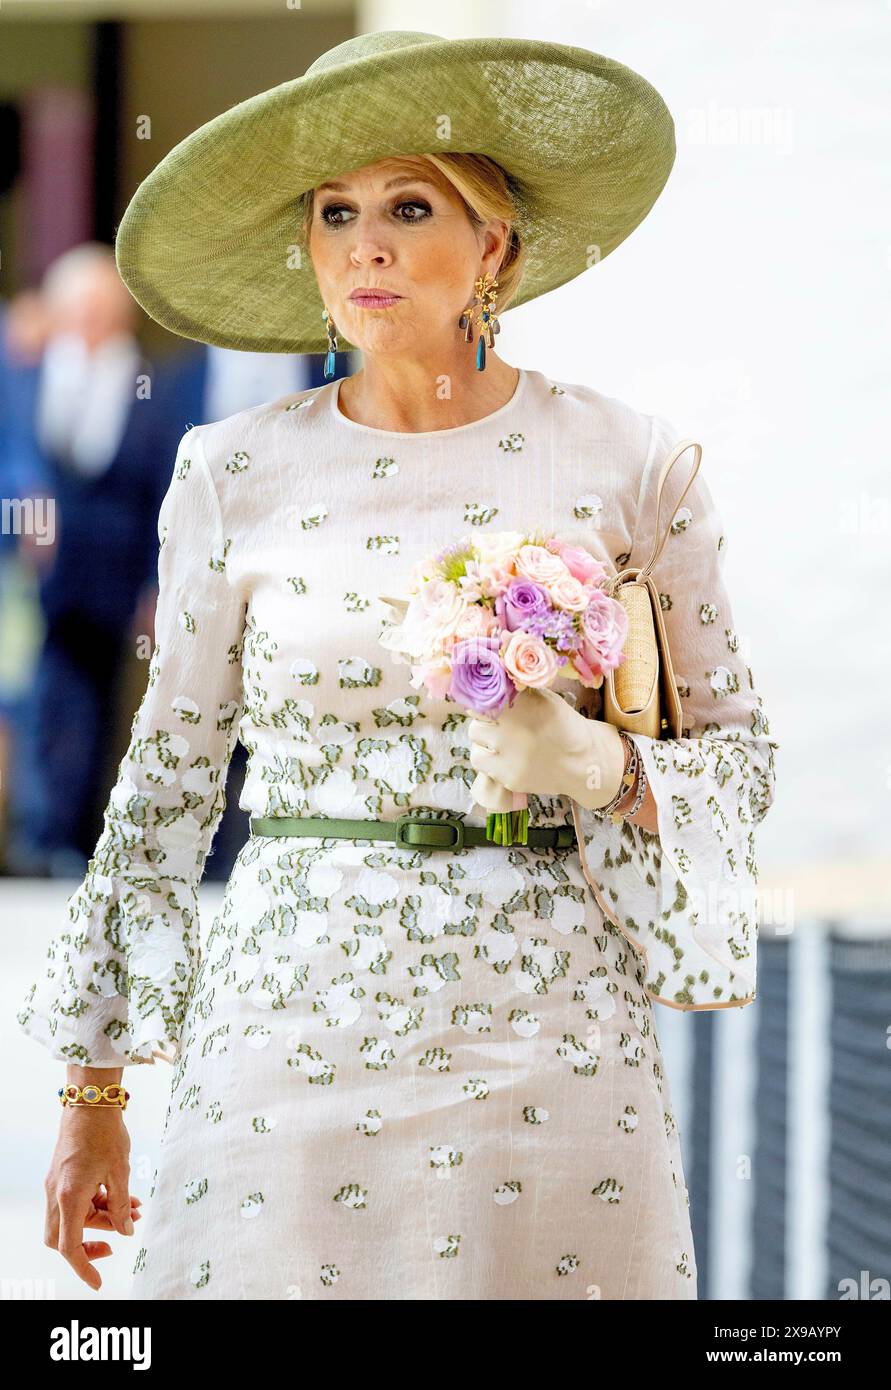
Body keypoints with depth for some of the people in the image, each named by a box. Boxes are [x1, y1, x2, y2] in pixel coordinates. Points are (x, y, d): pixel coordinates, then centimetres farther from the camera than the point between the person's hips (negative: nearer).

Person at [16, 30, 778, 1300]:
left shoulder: (622, 464, 1)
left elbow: (737, 745, 9)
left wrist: (600, 766, -14)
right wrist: (94, 1100, 9)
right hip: (296, 1034, 0)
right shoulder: (239, 476, 3)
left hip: (549, 1040, 0)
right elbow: (167, 777, 9)